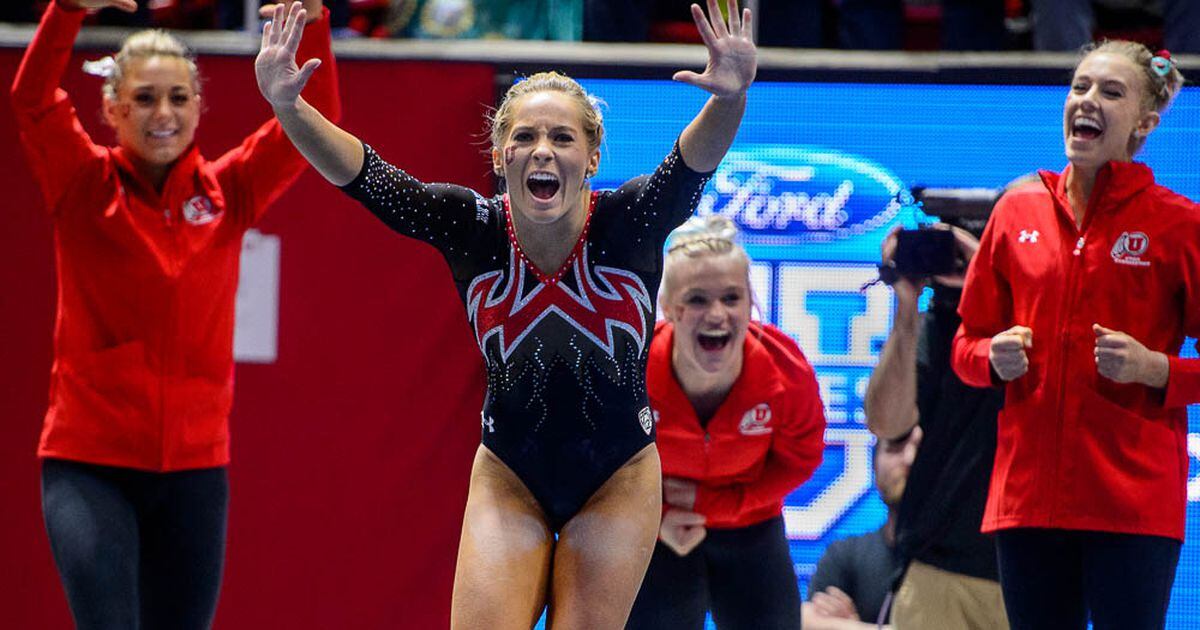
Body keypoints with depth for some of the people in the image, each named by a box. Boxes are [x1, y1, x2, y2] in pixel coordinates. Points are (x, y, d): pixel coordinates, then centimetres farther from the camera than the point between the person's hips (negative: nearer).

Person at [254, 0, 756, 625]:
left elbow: (691, 167, -37)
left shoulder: (629, 224, -19)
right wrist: (288, 106, -44)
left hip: (618, 479, -1)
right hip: (509, 478, 1)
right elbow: (364, 176, -27)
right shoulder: (472, 227, -16)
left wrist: (731, 98, -59)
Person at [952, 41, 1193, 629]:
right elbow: (967, 344, 20)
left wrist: (1155, 369, -14)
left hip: (1135, 505, -4)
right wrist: (997, 358, -2)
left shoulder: (1177, 223, 1)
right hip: (1029, 489, 4)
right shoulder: (1017, 214, 12)